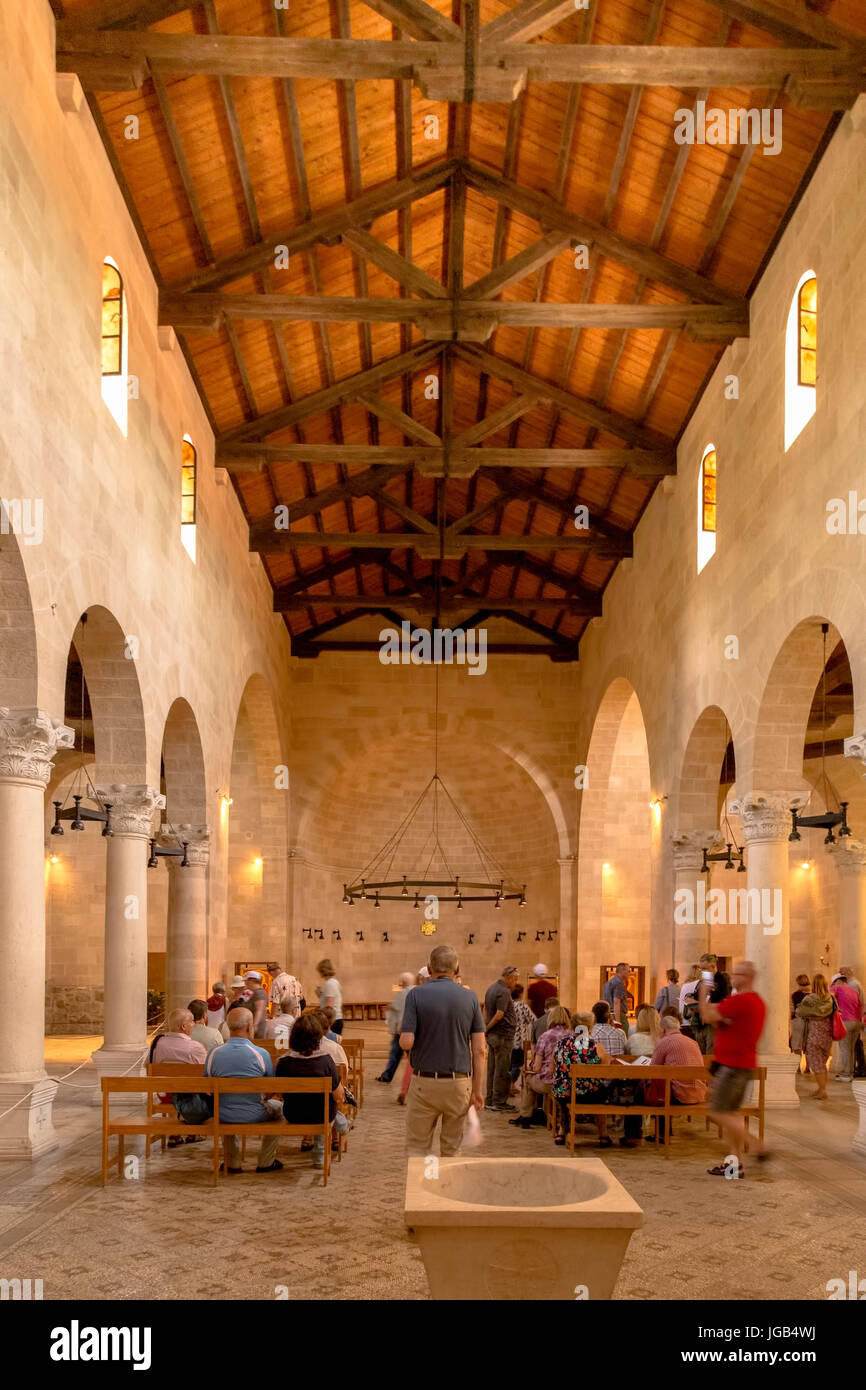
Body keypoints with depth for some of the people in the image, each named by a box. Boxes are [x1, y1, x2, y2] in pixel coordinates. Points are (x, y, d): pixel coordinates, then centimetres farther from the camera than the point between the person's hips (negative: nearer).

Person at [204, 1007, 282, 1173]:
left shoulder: (213, 1054, -9)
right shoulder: (261, 1054, -14)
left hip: (223, 1117, 2)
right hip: (255, 1116, -2)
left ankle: (232, 1163, 42)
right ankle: (266, 1162, 35)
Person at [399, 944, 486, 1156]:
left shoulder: (416, 995, -7)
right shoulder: (469, 997, 0)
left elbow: (406, 1042, -15)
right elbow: (479, 1050, -2)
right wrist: (477, 1090, 4)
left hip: (424, 1083, -2)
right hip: (459, 1082, 2)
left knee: (417, 1148, 8)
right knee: (452, 1149, 15)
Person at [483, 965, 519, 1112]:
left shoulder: (491, 988, 13)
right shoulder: (504, 992, -17)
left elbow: (485, 1010, 16)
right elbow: (499, 1015, -22)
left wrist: (486, 1029, 12)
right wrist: (487, 1028, -10)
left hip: (492, 1035, 9)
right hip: (503, 1035, -9)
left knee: (492, 1069, 13)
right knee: (502, 1071, -2)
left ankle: (490, 1100, 18)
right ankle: (499, 1101, 2)